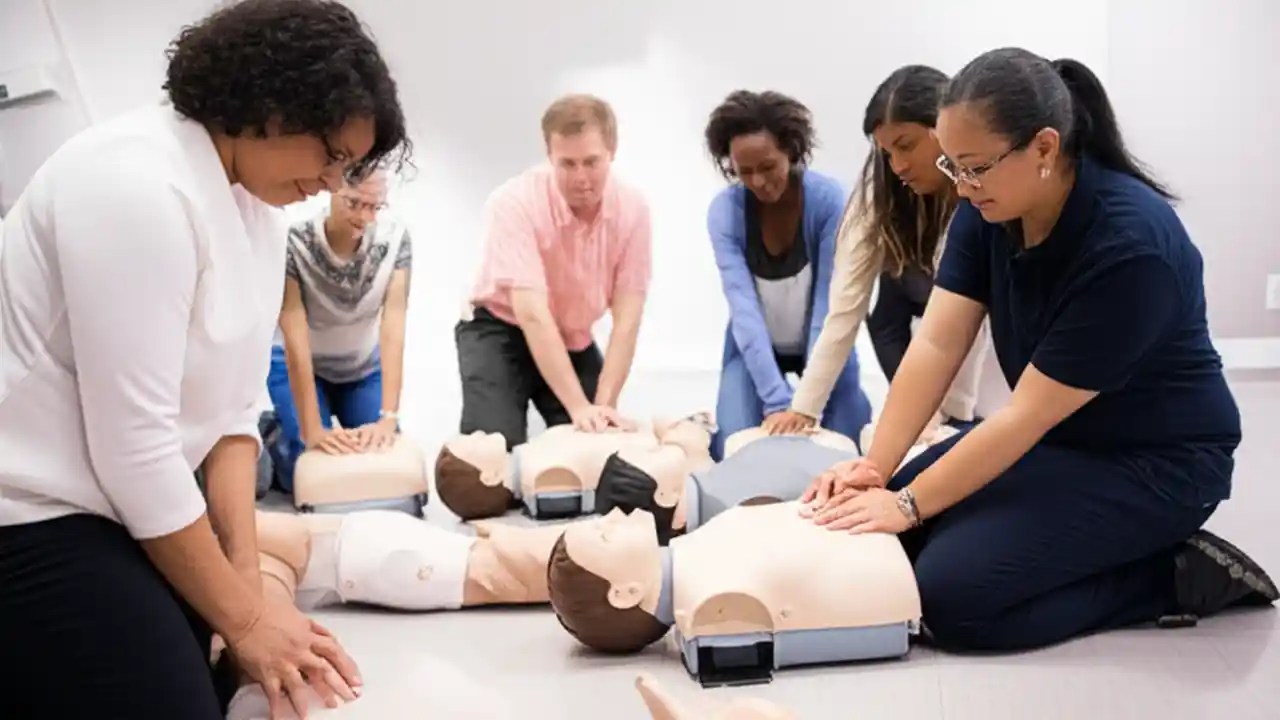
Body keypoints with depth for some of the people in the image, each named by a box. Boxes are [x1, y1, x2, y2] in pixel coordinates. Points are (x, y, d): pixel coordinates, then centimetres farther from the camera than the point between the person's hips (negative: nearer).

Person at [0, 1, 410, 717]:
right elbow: (132, 447, -23)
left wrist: (246, 578, -5)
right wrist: (242, 617, -14)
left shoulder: (262, 209, 5)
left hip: (131, 509, 9)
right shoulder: (138, 184, -22)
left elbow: (231, 409, 6)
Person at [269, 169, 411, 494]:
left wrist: (388, 418, -35)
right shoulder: (294, 243, -30)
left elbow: (393, 325, -27)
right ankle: (274, 432, 14)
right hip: (301, 367, -3)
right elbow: (296, 341, -30)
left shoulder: (394, 237, -21)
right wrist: (312, 430, -35)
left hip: (364, 367, 3)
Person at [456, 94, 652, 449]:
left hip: (575, 341, 4)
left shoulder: (632, 208, -17)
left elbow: (626, 318, -16)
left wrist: (603, 404, -27)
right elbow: (532, 315, -35)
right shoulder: (514, 202, -28)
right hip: (500, 331, -4)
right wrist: (579, 406, -40)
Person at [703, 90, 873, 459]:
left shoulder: (828, 199, -25)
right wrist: (778, 402, -34)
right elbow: (744, 308, -27)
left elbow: (830, 303, -26)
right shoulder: (724, 211, -21)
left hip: (821, 344, 0)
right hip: (755, 347, 1)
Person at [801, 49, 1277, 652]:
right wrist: (873, 468, -20)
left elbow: (1029, 413, -27)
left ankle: (1173, 576, -4)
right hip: (1057, 437, 8)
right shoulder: (988, 209, -8)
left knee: (949, 596, -21)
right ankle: (1110, 550, 10)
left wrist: (909, 505, -24)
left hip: (1154, 462, -8)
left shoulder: (1130, 244, -30)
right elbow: (935, 344, -11)